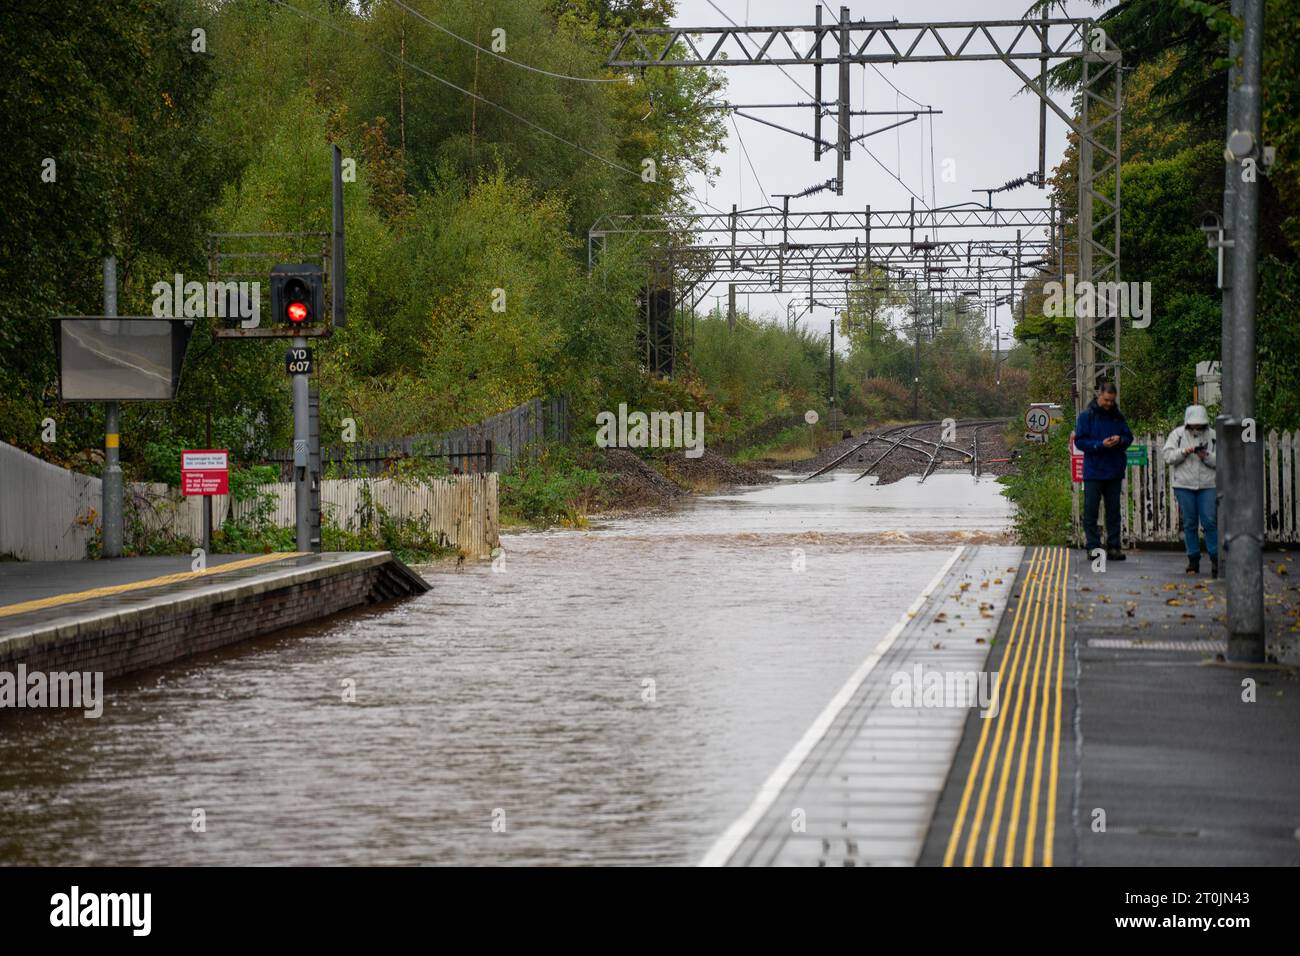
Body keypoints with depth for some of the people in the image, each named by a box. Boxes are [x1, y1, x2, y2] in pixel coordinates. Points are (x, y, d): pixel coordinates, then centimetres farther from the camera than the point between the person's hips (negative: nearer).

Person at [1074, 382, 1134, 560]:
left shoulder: (1118, 416, 9)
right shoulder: (1086, 415, -3)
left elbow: (1129, 437, 13)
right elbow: (1080, 441, -7)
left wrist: (1120, 440, -11)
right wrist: (1100, 445, -20)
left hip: (1114, 472, 4)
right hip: (1093, 471, -4)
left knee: (1113, 511, 7)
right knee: (1091, 510, -2)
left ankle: (1114, 546, 11)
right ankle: (1093, 546, 2)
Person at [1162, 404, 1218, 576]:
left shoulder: (1212, 436, 5)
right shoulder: (1177, 434, 4)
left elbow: (1220, 460, 2)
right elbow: (1168, 456, -2)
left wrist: (1206, 457, -15)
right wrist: (1184, 452, -17)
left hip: (1207, 486, 0)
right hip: (1184, 485, 0)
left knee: (1210, 522, -8)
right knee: (1189, 523, 5)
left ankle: (1215, 558, -2)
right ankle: (1193, 560, 12)